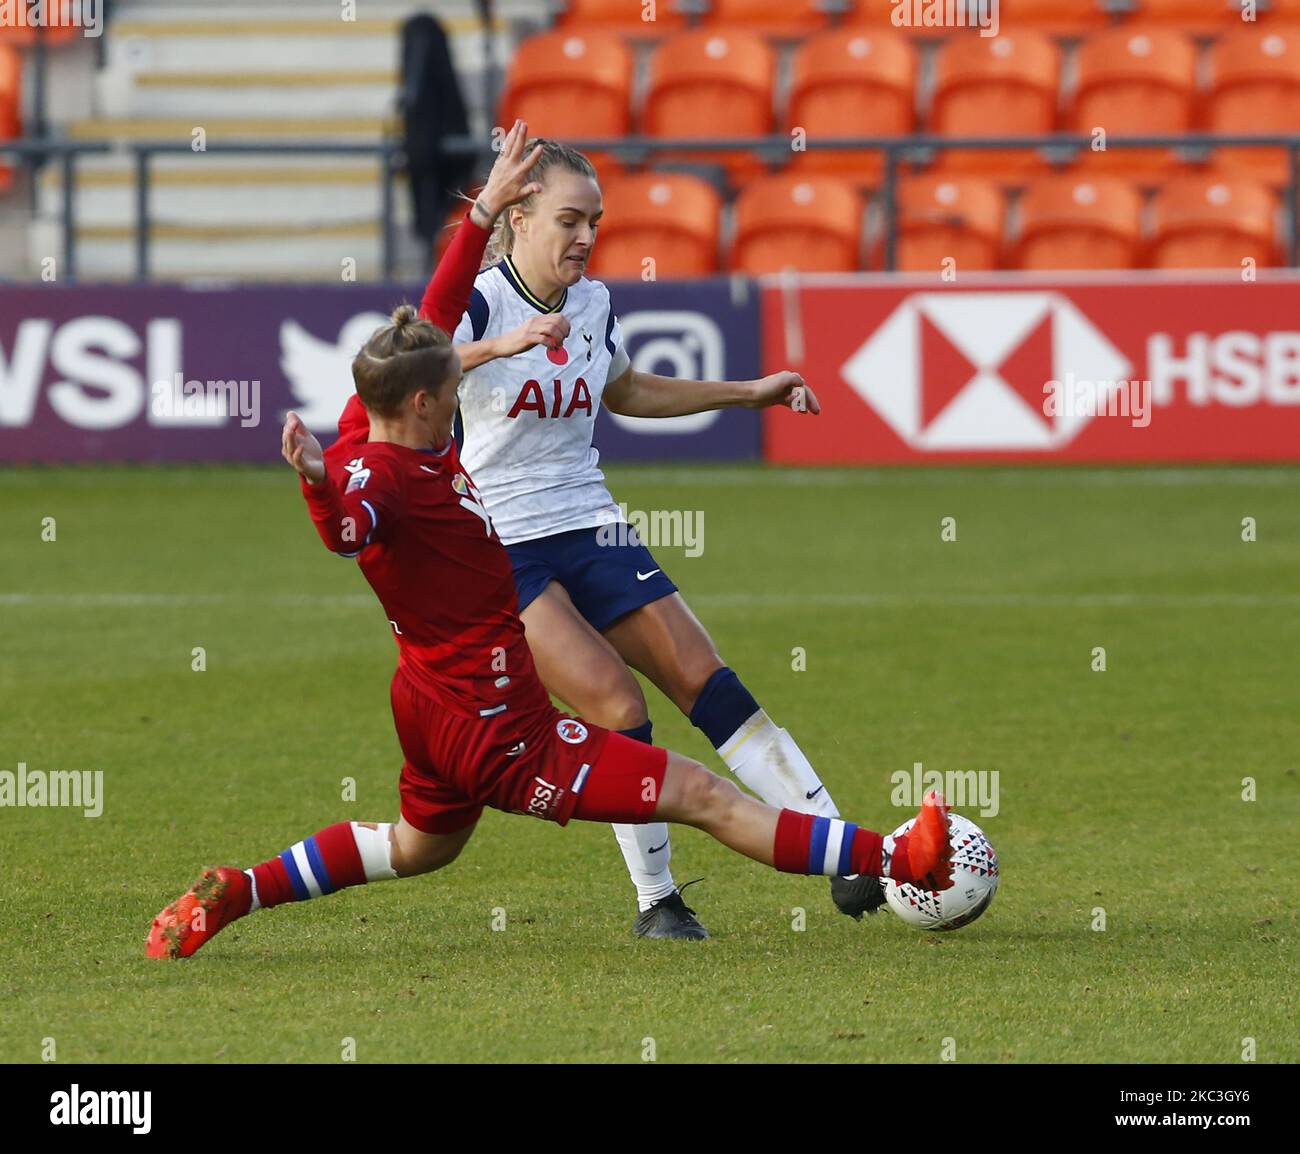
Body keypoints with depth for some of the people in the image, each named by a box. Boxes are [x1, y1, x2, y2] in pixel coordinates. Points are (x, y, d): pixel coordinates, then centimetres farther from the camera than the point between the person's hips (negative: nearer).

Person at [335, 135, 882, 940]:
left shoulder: (593, 303, 7)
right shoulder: (479, 302, -14)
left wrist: (749, 392, 27)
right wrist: (499, 347, -47)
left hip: (589, 528, 6)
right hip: (499, 546, -6)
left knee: (709, 684, -4)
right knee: (618, 708, -18)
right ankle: (657, 901, -2)